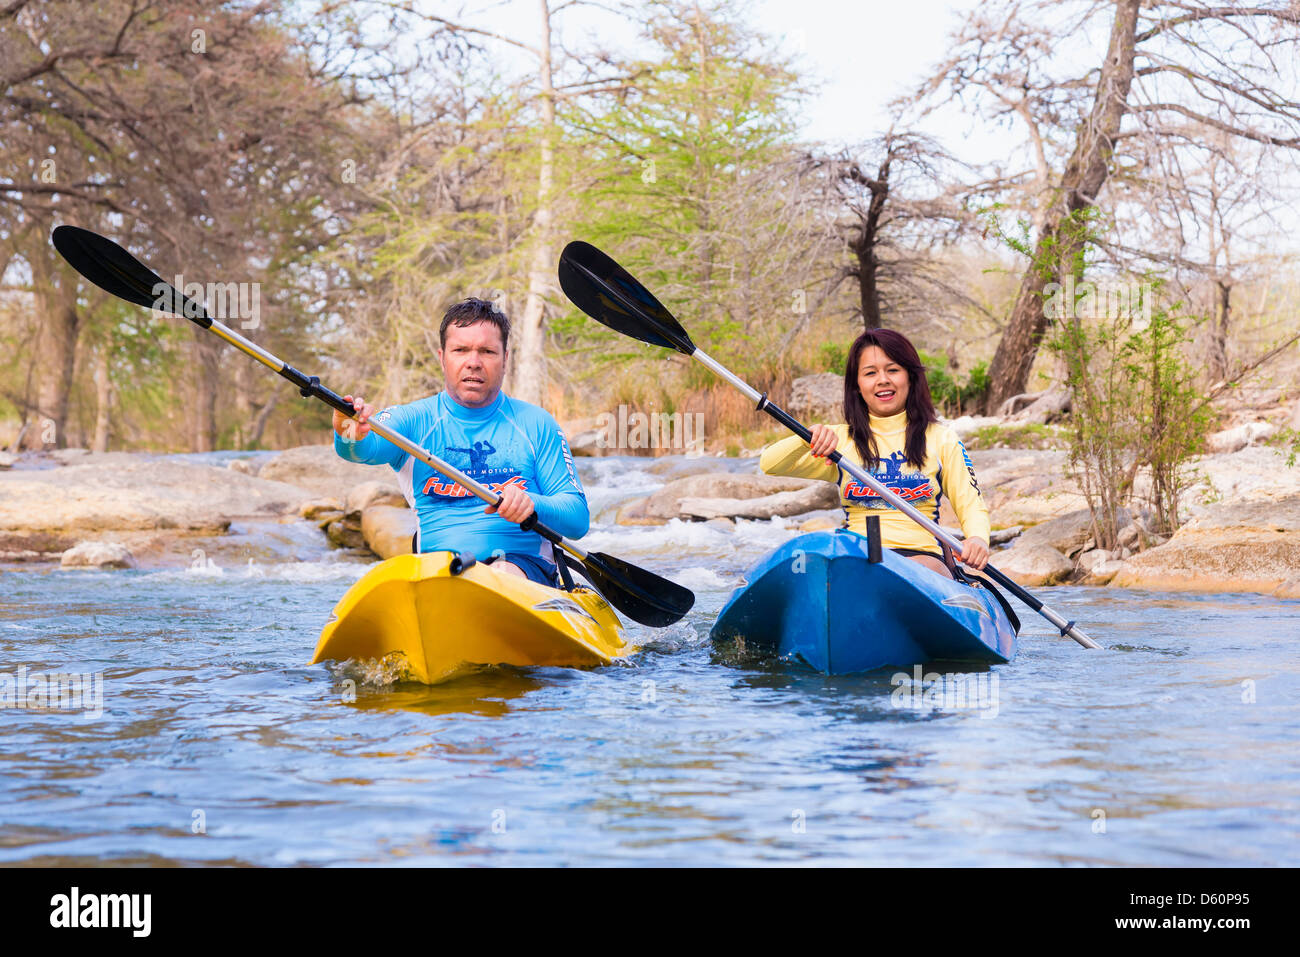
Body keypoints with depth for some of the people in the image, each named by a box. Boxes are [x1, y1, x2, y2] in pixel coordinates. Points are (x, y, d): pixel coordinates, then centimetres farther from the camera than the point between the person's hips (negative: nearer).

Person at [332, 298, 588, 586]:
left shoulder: (536, 424, 13)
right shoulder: (414, 419, 11)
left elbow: (579, 519, 7)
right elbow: (368, 448, -12)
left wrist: (533, 504, -16)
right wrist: (352, 437, -38)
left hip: (522, 565, 0)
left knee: (503, 575, -36)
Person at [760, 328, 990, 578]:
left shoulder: (941, 440, 14)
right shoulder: (840, 440, 15)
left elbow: (971, 504, 10)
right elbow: (769, 465, 5)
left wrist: (977, 539, -15)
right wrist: (809, 438, -16)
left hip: (921, 556, -1)